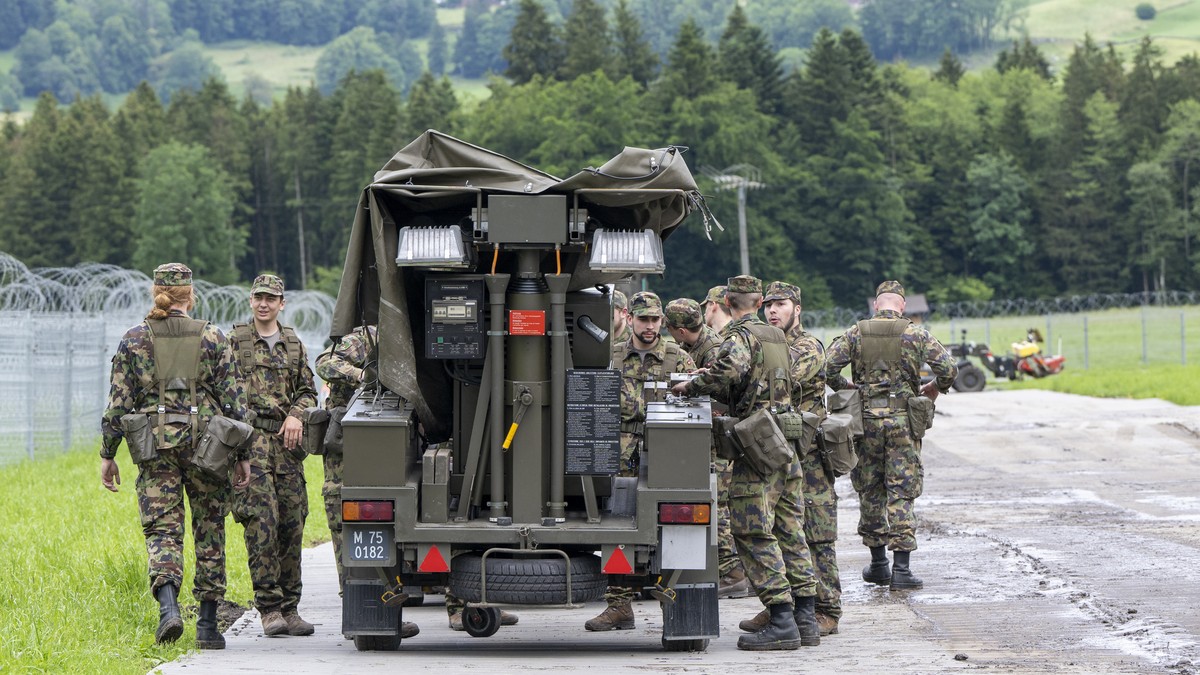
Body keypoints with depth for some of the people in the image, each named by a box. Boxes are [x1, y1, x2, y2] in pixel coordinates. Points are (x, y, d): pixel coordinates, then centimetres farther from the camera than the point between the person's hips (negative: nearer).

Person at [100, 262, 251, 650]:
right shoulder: (212, 338, 1)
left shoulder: (134, 339, 2)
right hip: (205, 442, 0)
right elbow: (232, 399, 1)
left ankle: (168, 604, -25)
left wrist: (107, 454, 8)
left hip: (155, 443, 0)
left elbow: (118, 401, 1)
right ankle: (208, 624, 10)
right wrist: (242, 454, 7)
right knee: (209, 530, 9)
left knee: (161, 529, 1)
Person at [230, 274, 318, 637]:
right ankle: (269, 608, -12)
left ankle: (289, 607, 9)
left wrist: (297, 415, -2)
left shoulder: (293, 344, 17)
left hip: (286, 441, 4)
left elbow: (307, 390, 19)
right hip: (250, 439, -4)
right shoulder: (235, 341, 6)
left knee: (292, 524, 3)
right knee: (262, 521, -13)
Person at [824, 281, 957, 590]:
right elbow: (948, 368, -6)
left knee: (870, 491, 12)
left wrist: (845, 388, 12)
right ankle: (901, 569, -7)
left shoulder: (855, 334, 2)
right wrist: (934, 388, 14)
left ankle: (878, 565, 17)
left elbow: (828, 366, -6)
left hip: (866, 418, 1)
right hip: (903, 420, -1)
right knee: (901, 494, 0)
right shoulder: (915, 334, -1)